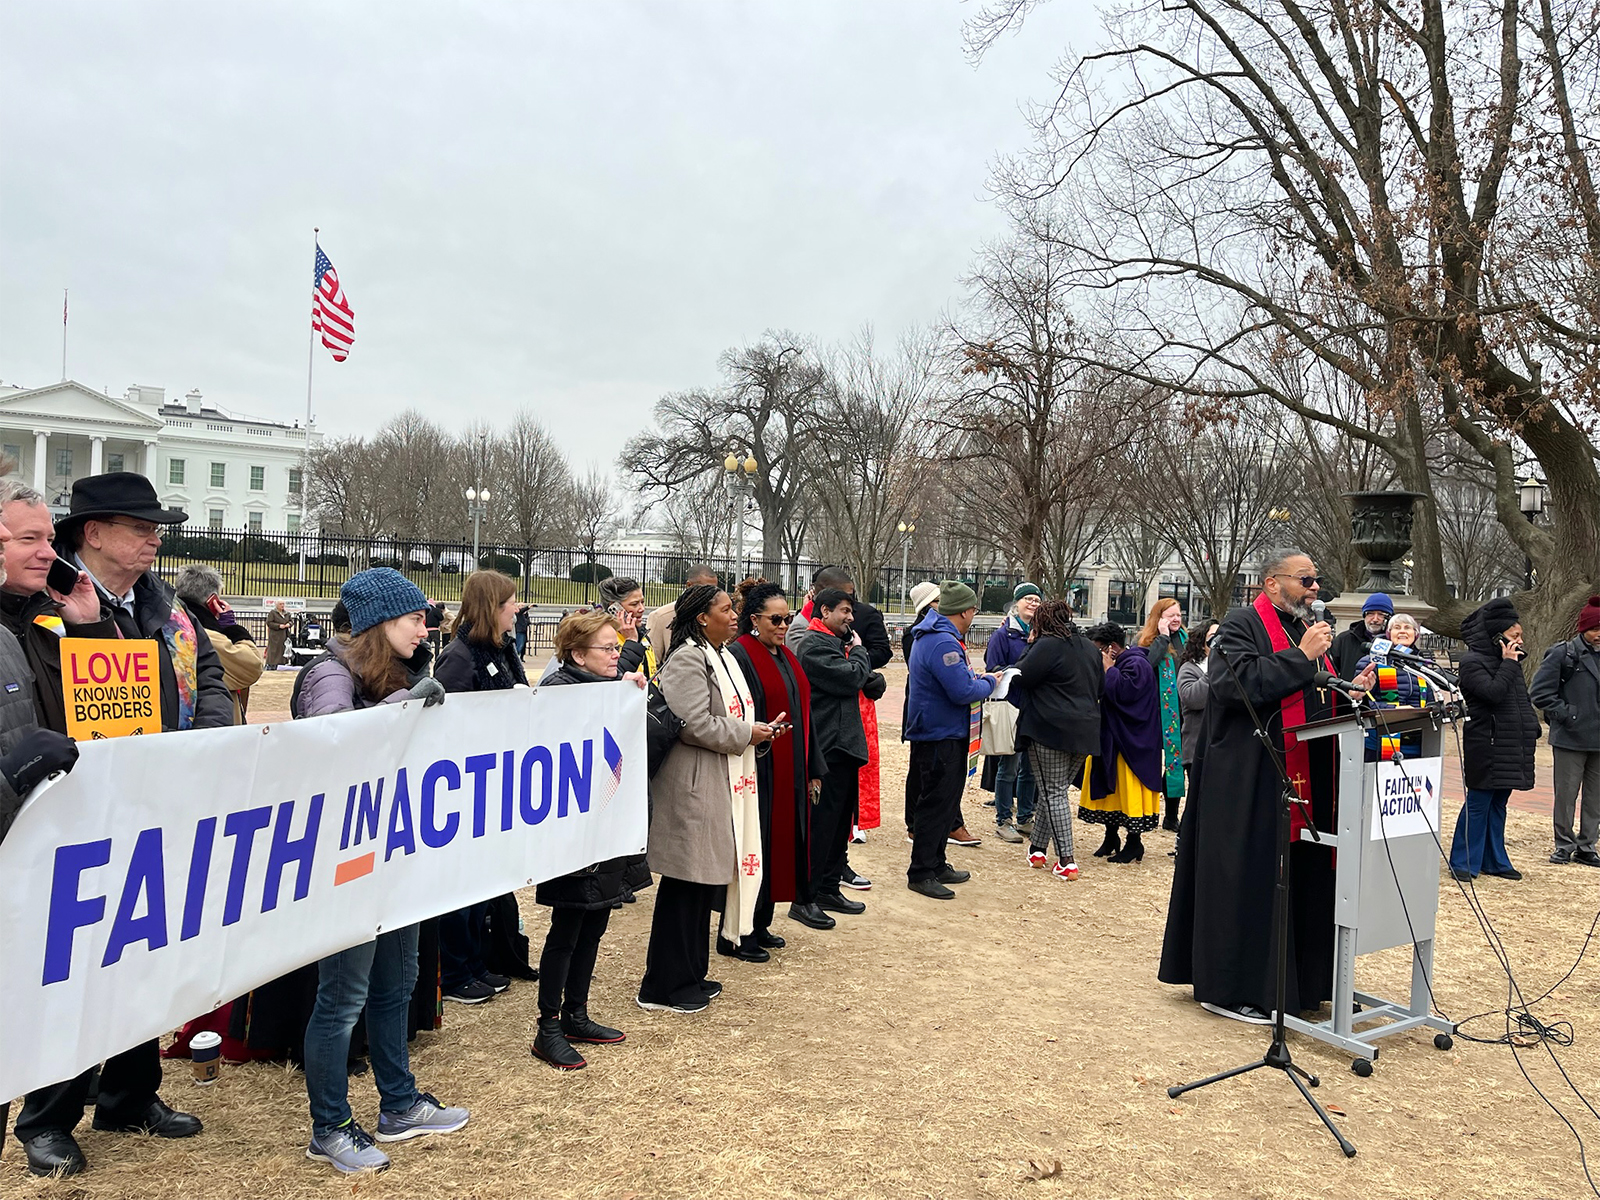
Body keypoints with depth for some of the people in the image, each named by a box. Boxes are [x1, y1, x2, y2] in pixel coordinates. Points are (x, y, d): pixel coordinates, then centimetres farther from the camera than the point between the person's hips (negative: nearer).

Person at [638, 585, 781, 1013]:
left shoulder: (722, 657, 17)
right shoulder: (686, 659, -15)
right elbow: (695, 724, -22)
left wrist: (758, 731, 10)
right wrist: (746, 734, -12)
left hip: (723, 785, 10)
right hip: (693, 786, -10)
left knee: (709, 880, 15)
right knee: (686, 885, -3)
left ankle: (691, 974, 27)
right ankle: (663, 986, 8)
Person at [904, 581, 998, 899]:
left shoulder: (933, 635, 13)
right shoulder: (942, 643, -23)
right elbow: (963, 692, -26)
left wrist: (974, 678, 9)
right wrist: (989, 682, -8)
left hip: (943, 733, 11)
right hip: (939, 737, -11)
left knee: (945, 802, 18)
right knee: (936, 804, -4)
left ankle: (936, 865, 28)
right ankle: (920, 873, 4)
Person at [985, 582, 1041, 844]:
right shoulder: (1003, 634, -5)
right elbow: (994, 670, -9)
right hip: (1011, 707, -6)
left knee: (1029, 766, 11)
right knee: (1009, 766, -2)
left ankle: (1025, 817, 21)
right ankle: (1003, 820, 6)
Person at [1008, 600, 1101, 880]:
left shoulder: (1048, 645, -11)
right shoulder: (1089, 647, 13)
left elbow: (1020, 677, -10)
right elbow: (1101, 686, 20)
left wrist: (1030, 646, 1)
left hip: (1050, 730, -7)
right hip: (1086, 731, 7)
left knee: (1055, 793, -2)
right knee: (1056, 790, 16)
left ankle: (1066, 861, -5)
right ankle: (1037, 846, 23)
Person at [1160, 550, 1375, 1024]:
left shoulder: (1308, 630, 19)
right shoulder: (1241, 626, -7)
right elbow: (1238, 683, -24)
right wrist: (1301, 657, -20)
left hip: (1304, 783, 8)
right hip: (1250, 784, -8)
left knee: (1300, 877, 10)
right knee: (1248, 881, -3)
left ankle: (1298, 981, 23)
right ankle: (1230, 989, 7)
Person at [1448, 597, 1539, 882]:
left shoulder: (1508, 662, 16)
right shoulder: (1473, 663, -10)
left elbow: (1523, 700, 23)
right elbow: (1494, 692, -23)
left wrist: (1531, 727, 13)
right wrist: (1509, 664, -13)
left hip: (1510, 746, 8)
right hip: (1487, 745, -8)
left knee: (1498, 804, 13)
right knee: (1478, 803, -5)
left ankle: (1495, 861, 20)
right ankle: (1463, 862, 2)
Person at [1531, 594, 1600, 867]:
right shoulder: (1563, 654, -7)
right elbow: (1539, 692, -7)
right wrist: (1564, 714, -12)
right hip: (1570, 738, -5)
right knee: (1566, 793, 2)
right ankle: (1564, 845, 14)